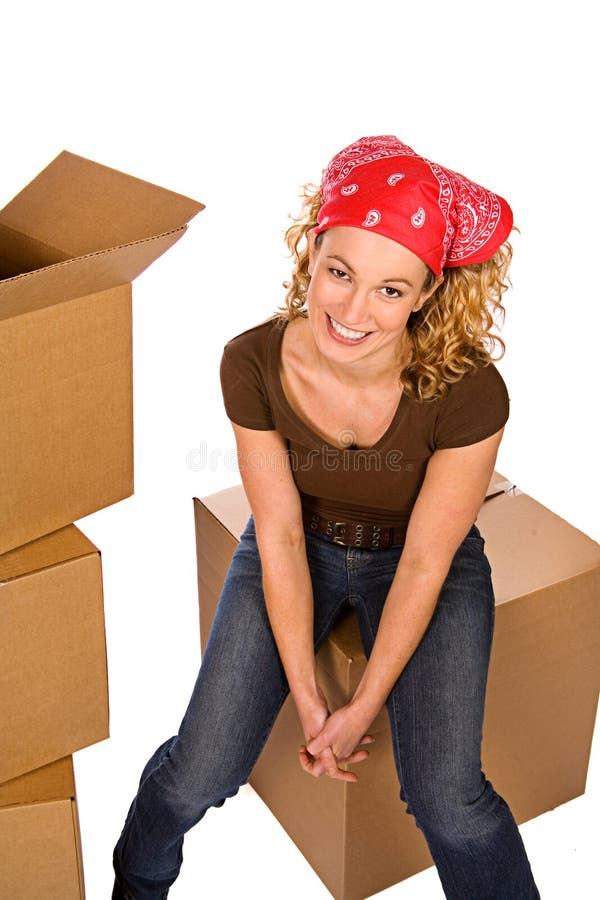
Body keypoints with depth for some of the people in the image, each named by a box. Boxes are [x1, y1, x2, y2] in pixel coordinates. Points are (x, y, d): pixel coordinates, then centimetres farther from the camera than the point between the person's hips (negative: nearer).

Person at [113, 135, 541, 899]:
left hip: (426, 563, -1)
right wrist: (307, 697, -12)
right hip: (301, 547, 2)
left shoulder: (467, 392, -31)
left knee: (446, 797, -17)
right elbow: (280, 536, -15)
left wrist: (365, 706, -13)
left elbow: (424, 561, -19)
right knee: (199, 772, -7)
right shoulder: (253, 364, -25)